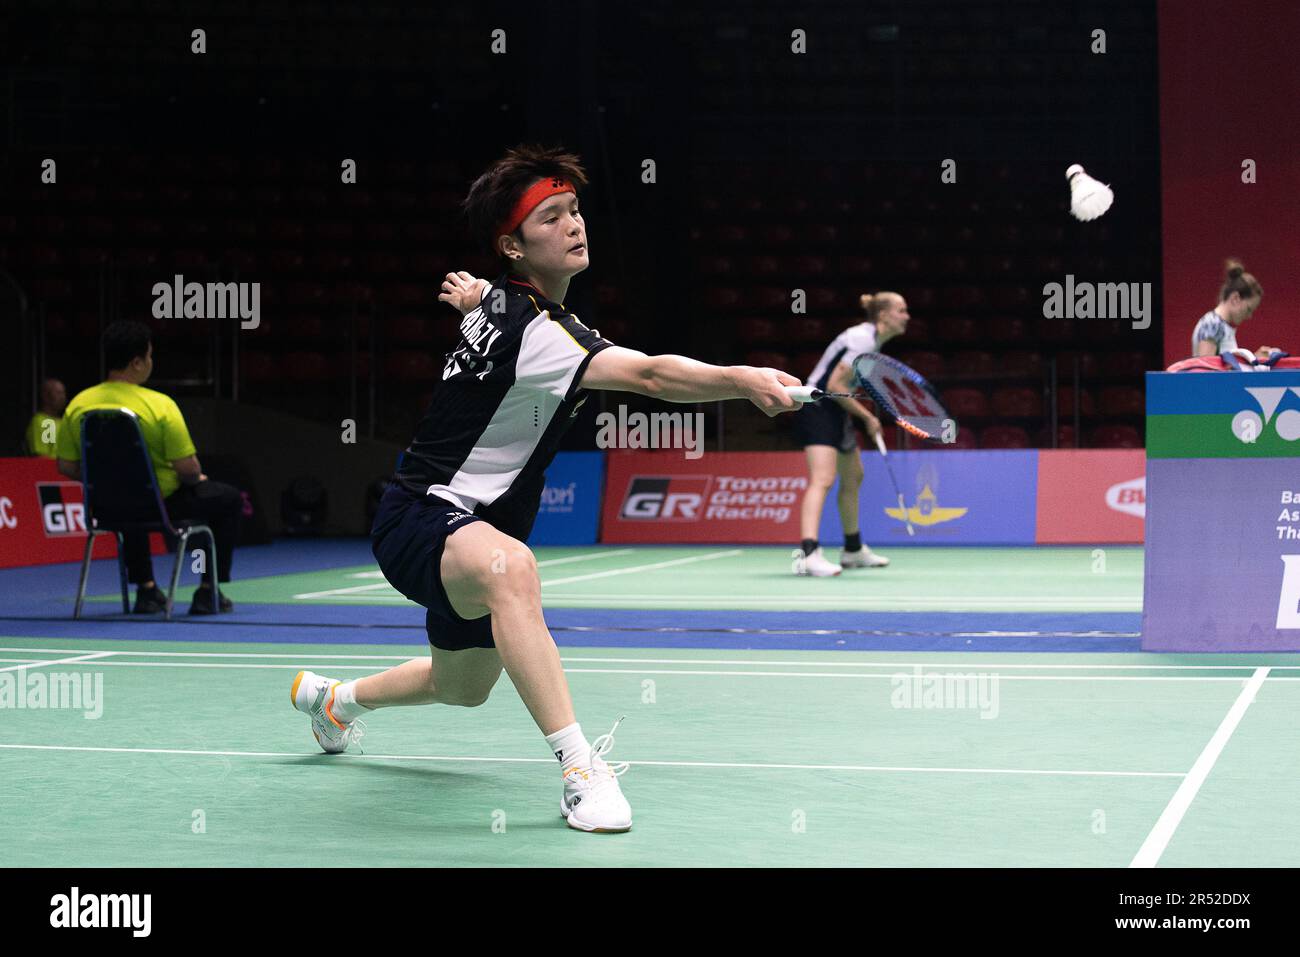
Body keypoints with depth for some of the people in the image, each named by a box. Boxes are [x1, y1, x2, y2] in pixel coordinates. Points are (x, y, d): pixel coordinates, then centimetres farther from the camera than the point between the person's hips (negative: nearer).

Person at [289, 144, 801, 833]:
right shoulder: (533, 332, -27)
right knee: (509, 566, -44)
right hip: (419, 520, -11)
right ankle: (580, 769, -49)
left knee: (463, 686, 29)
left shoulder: (497, 299, 2)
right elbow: (651, 374, -42)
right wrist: (744, 380, -53)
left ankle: (335, 698, 58)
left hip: (467, 528, 11)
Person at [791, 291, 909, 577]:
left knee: (853, 477, 22)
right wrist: (867, 417, -15)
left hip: (834, 410, 11)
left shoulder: (872, 339, 11)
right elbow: (835, 385, -23)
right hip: (818, 408, -11)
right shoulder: (863, 340, -19)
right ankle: (807, 552, -38)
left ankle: (853, 550, 37)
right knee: (823, 480, -25)